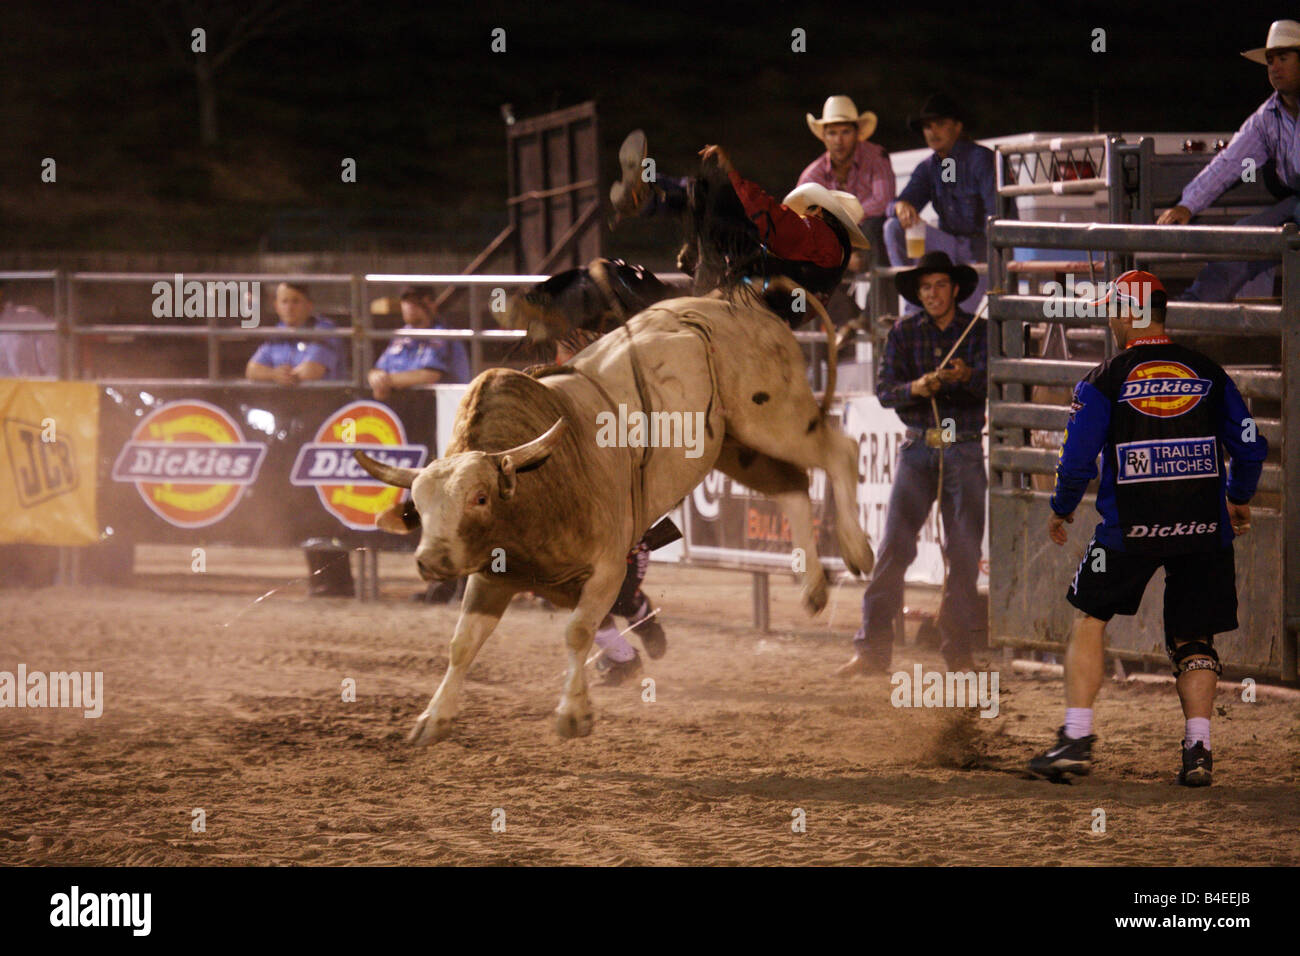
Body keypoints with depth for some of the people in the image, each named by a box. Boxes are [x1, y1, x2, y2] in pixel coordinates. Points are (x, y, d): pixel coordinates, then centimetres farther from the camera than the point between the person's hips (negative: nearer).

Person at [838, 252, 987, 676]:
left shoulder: (979, 331, 3)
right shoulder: (904, 332, 6)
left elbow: (992, 386, -9)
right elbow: (885, 391, 0)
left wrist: (967, 377, -31)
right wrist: (915, 388, -21)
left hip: (965, 452, 0)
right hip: (918, 449, 0)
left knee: (964, 553, 0)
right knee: (894, 545, -6)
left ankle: (959, 650, 8)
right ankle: (871, 648, -6)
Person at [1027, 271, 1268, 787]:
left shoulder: (1106, 380, -4)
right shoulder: (1208, 374, 5)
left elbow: (1077, 460, -4)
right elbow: (1250, 448, 6)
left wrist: (1061, 511, 14)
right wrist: (1238, 500, 25)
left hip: (1129, 530, -2)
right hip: (1204, 530, 2)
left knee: (1091, 619, 14)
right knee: (1194, 639, 10)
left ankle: (1076, 738, 6)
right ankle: (1198, 749, -2)